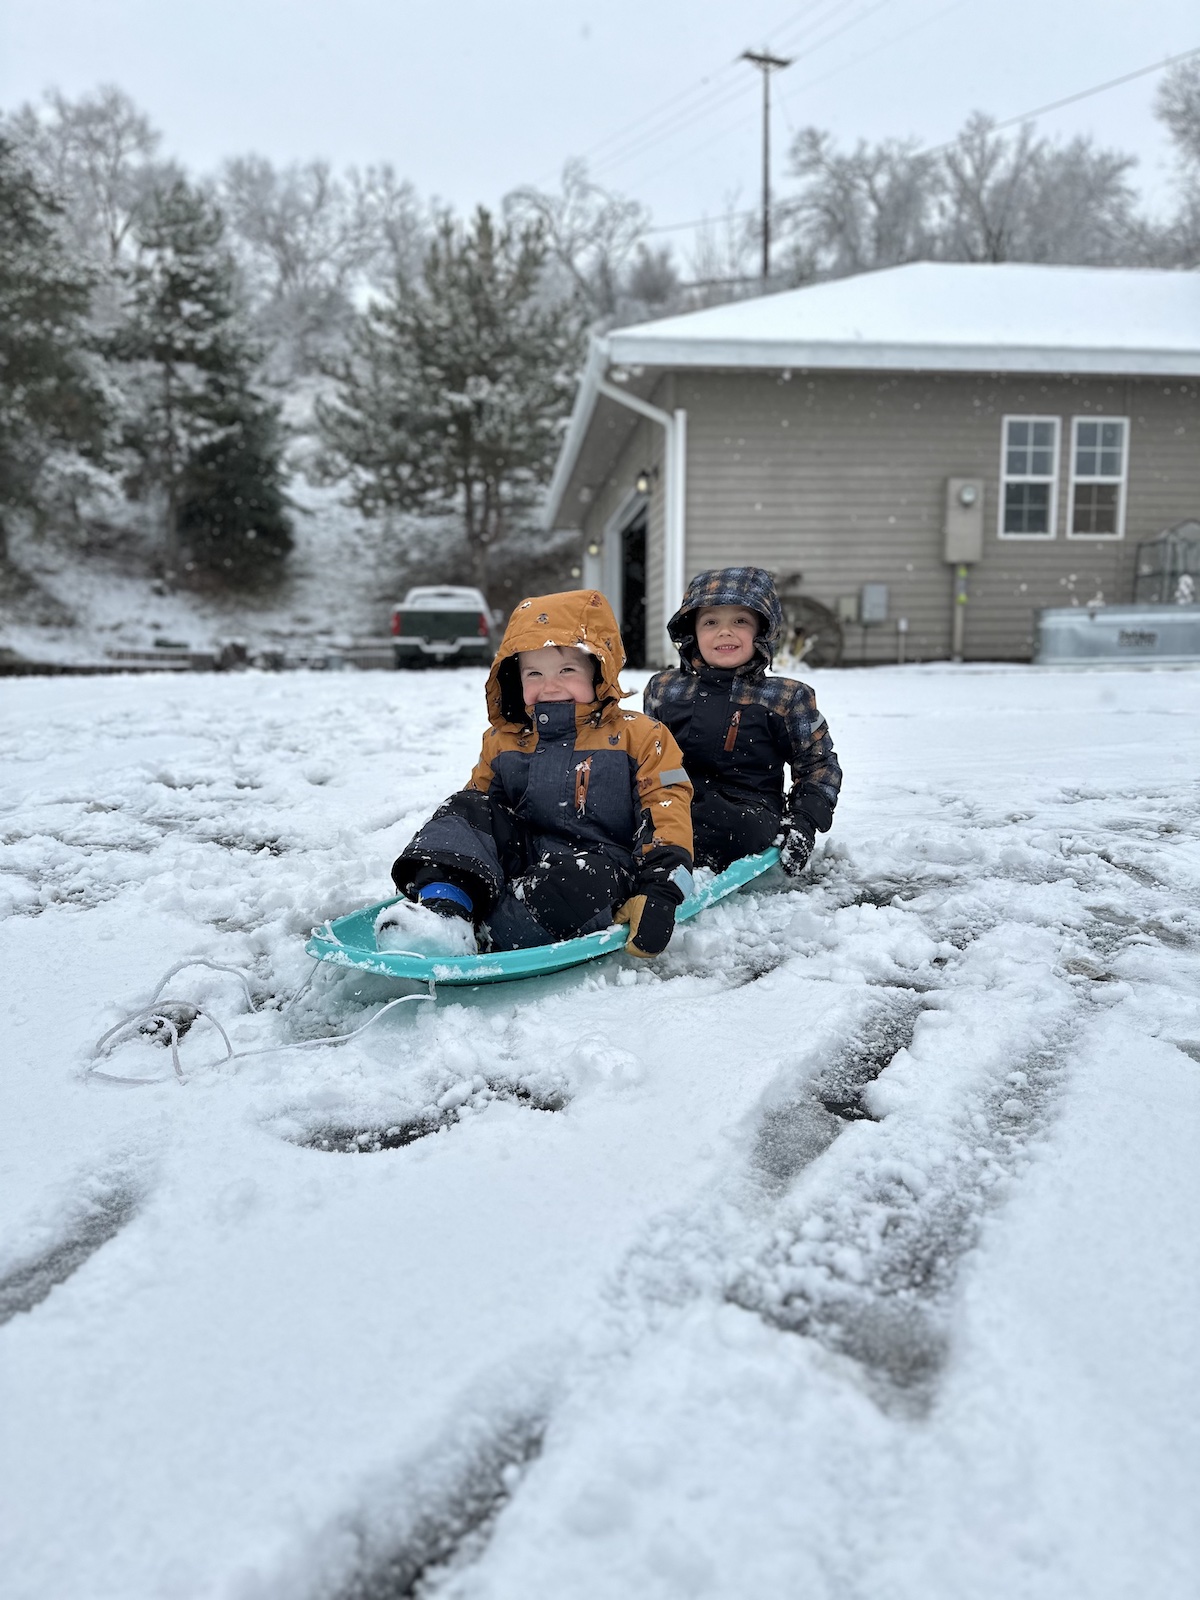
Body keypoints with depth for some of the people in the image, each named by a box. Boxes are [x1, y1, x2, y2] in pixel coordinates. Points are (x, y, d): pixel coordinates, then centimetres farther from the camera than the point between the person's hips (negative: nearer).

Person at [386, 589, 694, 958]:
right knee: (465, 810, -15)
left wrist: (658, 892, -20)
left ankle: (482, 936, -37)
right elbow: (477, 799, 19)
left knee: (580, 879, -38)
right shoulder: (502, 742, 11)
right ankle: (442, 905, -36)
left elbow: (665, 810, -8)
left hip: (600, 866, -4)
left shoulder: (637, 737, -1)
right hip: (521, 858, 5)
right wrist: (442, 870, 2)